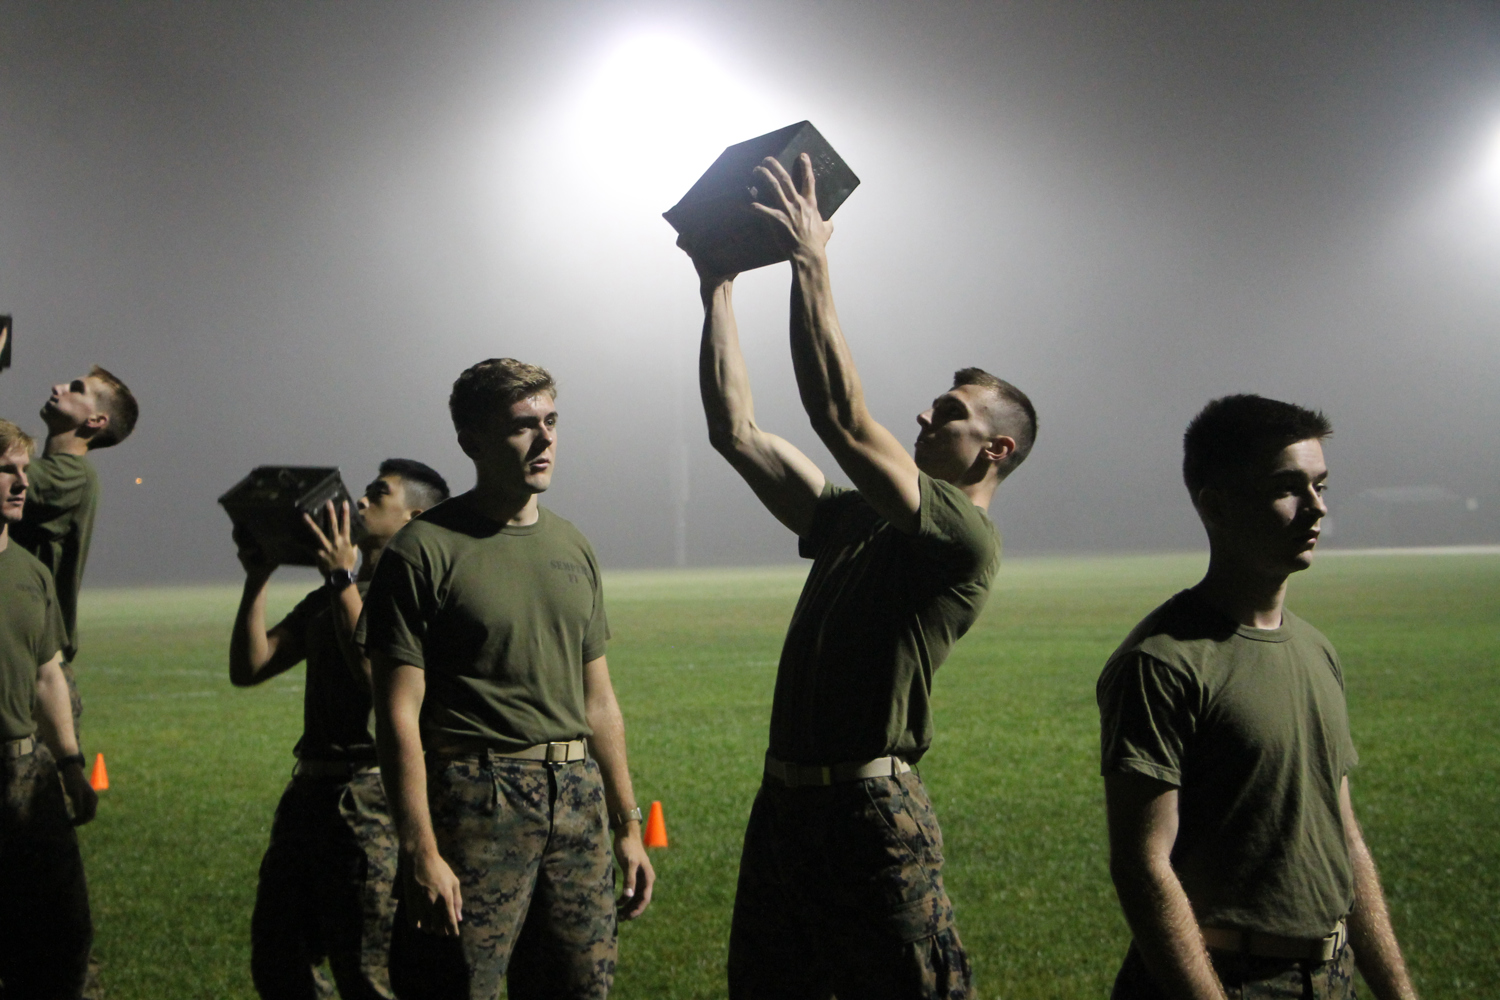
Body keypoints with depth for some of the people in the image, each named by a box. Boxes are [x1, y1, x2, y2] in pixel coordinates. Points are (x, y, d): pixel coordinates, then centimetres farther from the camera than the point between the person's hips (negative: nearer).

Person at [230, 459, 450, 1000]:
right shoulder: (327, 599, 20)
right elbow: (248, 667, 13)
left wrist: (343, 578, -18)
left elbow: (379, 676, -22)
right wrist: (257, 578, 5)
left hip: (372, 797, -8)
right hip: (310, 790, 9)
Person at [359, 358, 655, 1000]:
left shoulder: (572, 548, 14)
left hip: (578, 800, 6)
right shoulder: (425, 552, -6)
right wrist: (420, 852, -16)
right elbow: (398, 716, -9)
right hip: (478, 799, -6)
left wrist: (627, 827, 16)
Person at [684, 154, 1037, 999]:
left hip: (873, 815, -8)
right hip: (783, 804, 8)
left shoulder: (968, 542, -10)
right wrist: (718, 291, 13)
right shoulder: (854, 519, 15)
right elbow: (737, 432, 15)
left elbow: (844, 421, -20)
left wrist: (812, 263, -18)